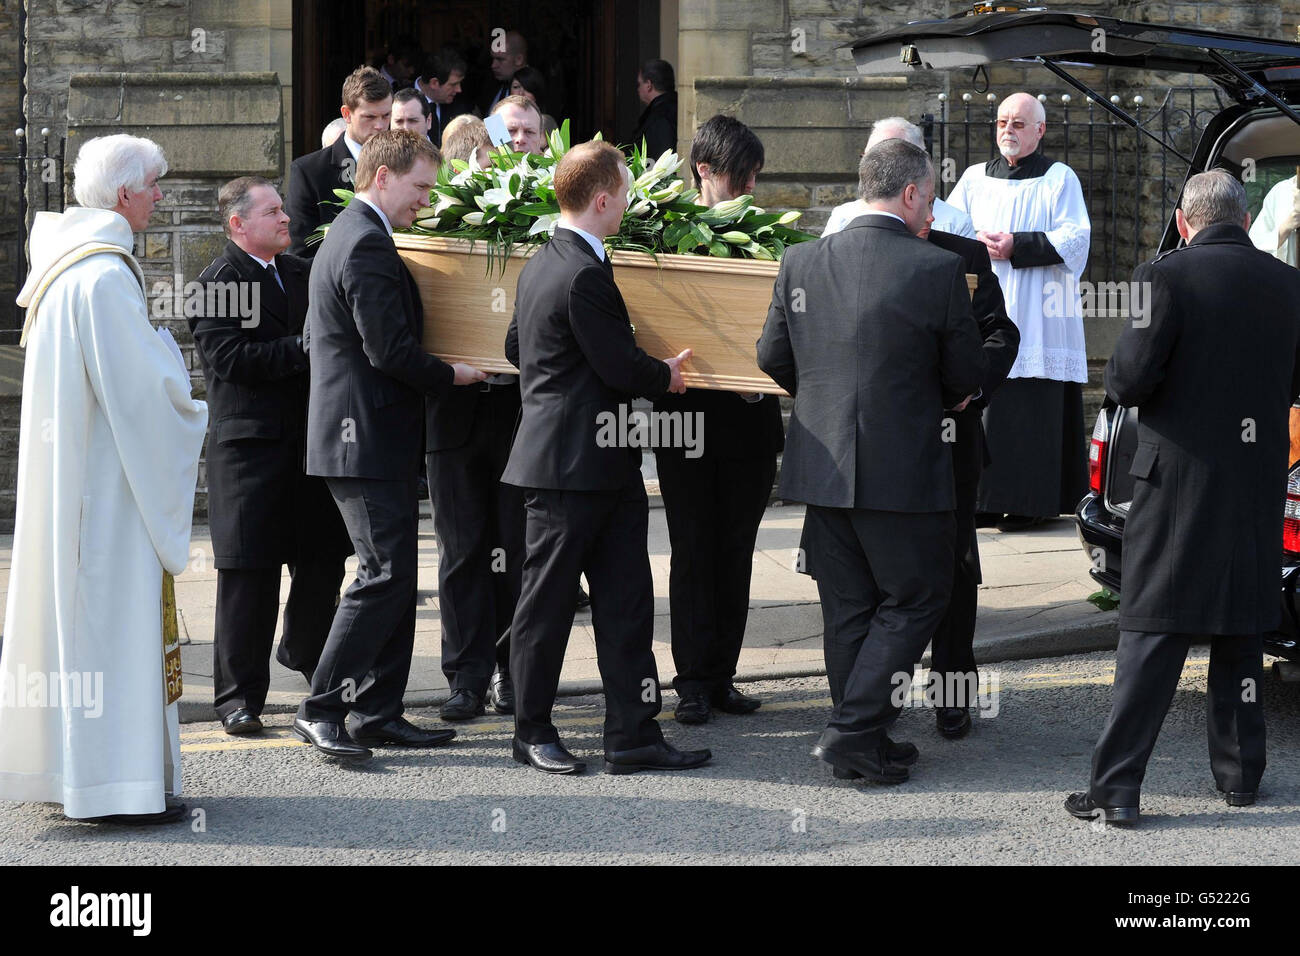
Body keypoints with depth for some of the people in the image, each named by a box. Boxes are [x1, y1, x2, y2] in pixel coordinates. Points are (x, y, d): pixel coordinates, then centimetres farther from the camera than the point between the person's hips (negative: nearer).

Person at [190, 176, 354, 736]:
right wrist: (300, 349, -18)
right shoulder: (221, 279, -7)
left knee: (323, 560, 14)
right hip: (250, 443, -7)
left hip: (308, 437, 7)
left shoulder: (301, 273, 15)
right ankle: (239, 694, 4)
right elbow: (226, 357, -19)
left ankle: (306, 652, 40)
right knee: (249, 572, -3)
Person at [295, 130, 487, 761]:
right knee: (386, 574, -10)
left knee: (393, 575, 11)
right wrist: (451, 375, -6)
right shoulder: (368, 246, -17)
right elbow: (391, 353, -22)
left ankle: (377, 713, 14)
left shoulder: (352, 235, 18)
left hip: (371, 440, 11)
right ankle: (321, 710, -7)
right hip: (368, 442, -11)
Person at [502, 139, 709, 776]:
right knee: (547, 602, 4)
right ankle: (532, 733, 15)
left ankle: (633, 734, 8)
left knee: (626, 598, 7)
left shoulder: (539, 265, 11)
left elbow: (515, 347, 23)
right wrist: (666, 376, 1)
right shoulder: (585, 275, -20)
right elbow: (622, 368, -18)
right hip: (573, 465, -10)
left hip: (603, 467, 10)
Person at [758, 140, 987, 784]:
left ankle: (864, 743, 19)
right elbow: (966, 377, -2)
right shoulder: (938, 269, -11)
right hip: (904, 468, -5)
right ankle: (853, 730, -1)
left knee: (847, 607, 14)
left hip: (822, 464, 5)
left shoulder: (801, 262, 0)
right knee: (915, 600, 8)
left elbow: (773, 357, 8)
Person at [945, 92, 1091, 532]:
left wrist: (1017, 247, -13)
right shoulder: (975, 179, 17)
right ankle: (988, 500, 1)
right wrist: (976, 245, -7)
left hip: (1036, 316, -4)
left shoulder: (1059, 179, 6)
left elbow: (1074, 241, -4)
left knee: (1033, 410, -7)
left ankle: (1032, 501, -4)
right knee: (983, 407, -3)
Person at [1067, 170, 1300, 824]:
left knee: (1152, 636, -1)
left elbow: (1129, 379, -16)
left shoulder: (1167, 278, -11)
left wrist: (1117, 374, 6)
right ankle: (1239, 774, 23)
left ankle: (1115, 788, -3)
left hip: (1179, 479, -4)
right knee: (1241, 633, 16)